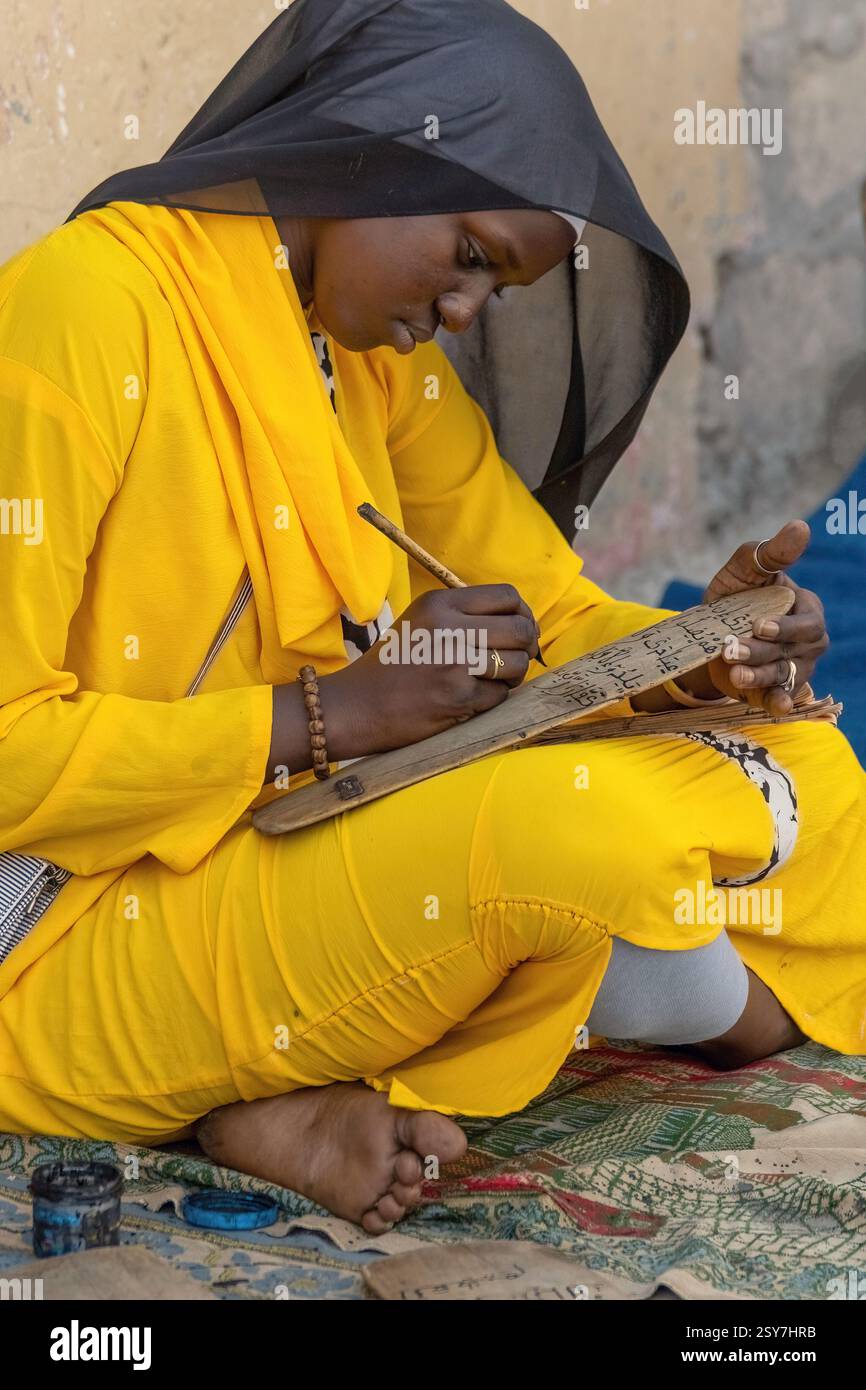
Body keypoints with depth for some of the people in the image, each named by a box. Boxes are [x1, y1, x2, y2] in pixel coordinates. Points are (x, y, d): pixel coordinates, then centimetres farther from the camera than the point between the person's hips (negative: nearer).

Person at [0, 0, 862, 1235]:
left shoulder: (378, 353, 8)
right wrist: (334, 716, -22)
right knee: (588, 824, -33)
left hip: (302, 849, 9)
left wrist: (694, 657, -12)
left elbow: (544, 613, 10)